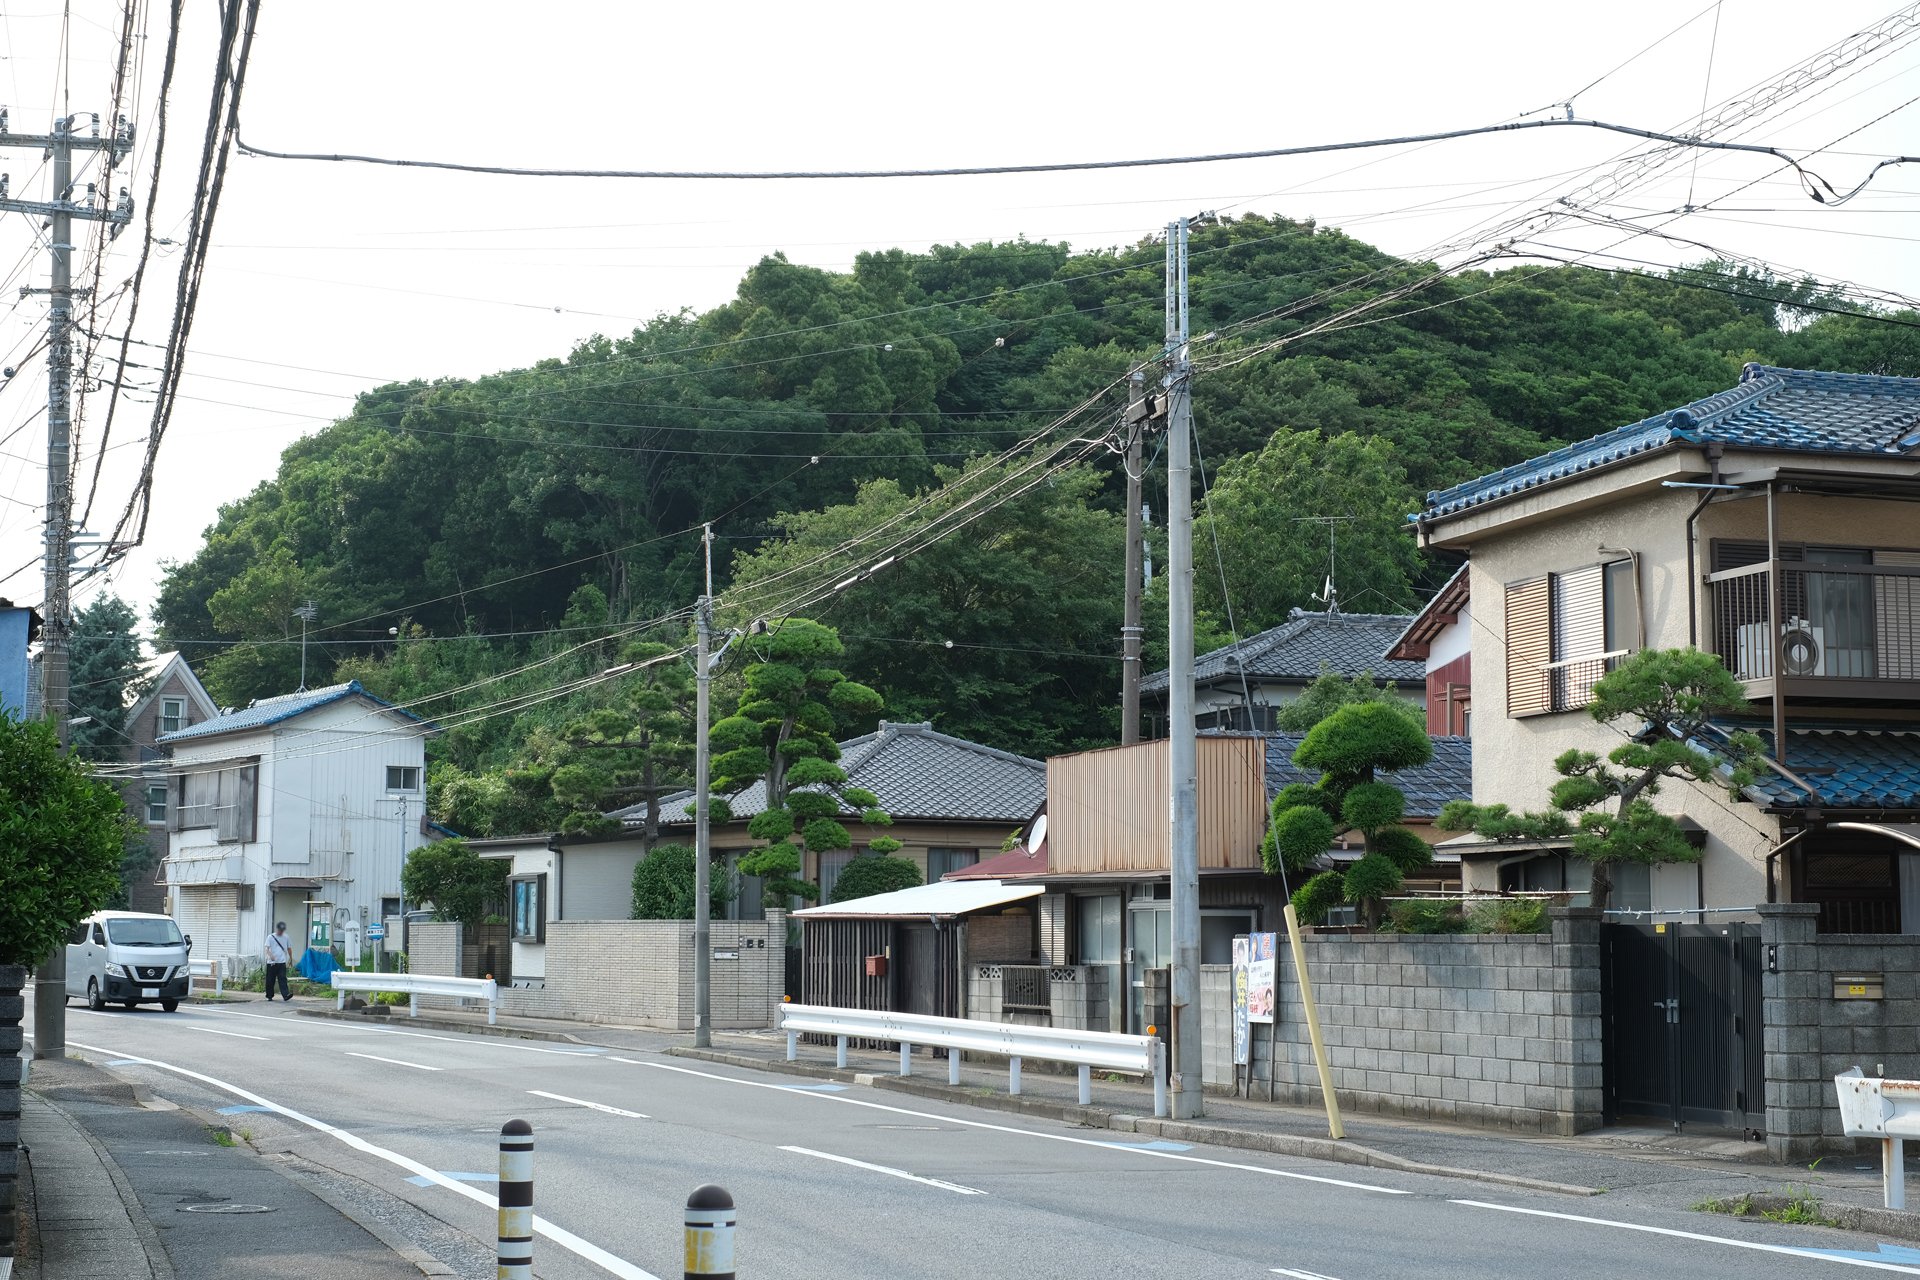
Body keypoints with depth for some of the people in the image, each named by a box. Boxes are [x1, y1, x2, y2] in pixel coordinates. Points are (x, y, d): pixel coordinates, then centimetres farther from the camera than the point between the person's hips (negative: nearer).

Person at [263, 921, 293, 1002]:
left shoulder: (285, 937, 10)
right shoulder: (270, 937, 1)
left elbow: (289, 948, 21)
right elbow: (267, 948, -10)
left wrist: (291, 959, 26)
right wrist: (270, 955, -28)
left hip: (282, 962, 1)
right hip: (271, 962, -1)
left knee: (283, 979, -11)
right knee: (270, 980, 6)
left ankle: (286, 995, -22)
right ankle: (269, 996, 20)